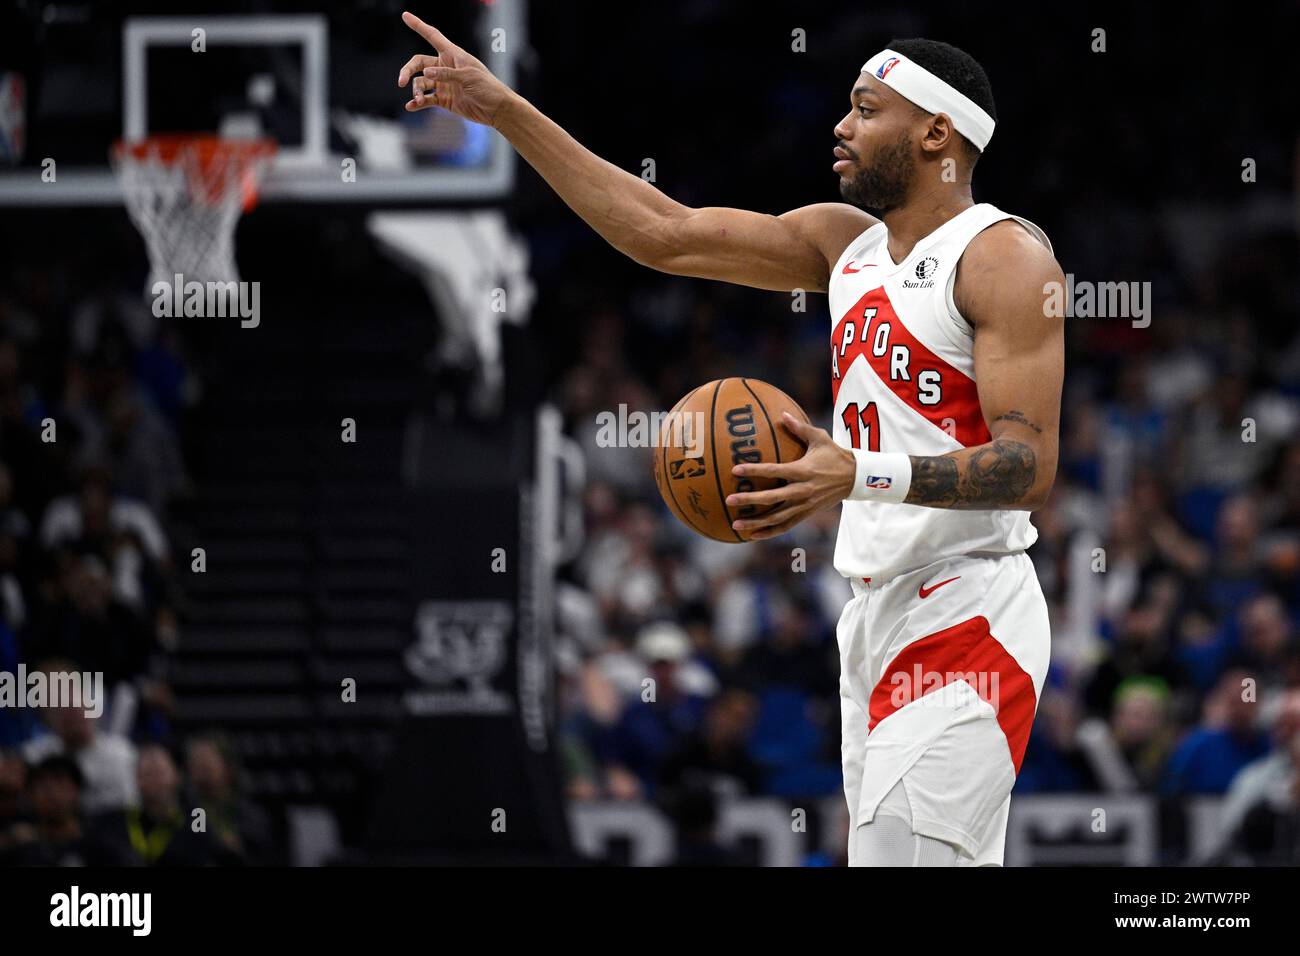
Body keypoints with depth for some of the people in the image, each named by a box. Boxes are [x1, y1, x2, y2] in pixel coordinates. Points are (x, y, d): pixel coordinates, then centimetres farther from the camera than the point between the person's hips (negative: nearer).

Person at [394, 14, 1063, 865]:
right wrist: (504, 111, 9)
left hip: (964, 616, -9)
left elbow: (1031, 465, -19)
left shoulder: (1004, 256, -11)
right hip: (877, 607, 9)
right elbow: (664, 233, 12)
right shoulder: (847, 243, 15)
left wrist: (862, 476, -33)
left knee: (907, 858, -19)